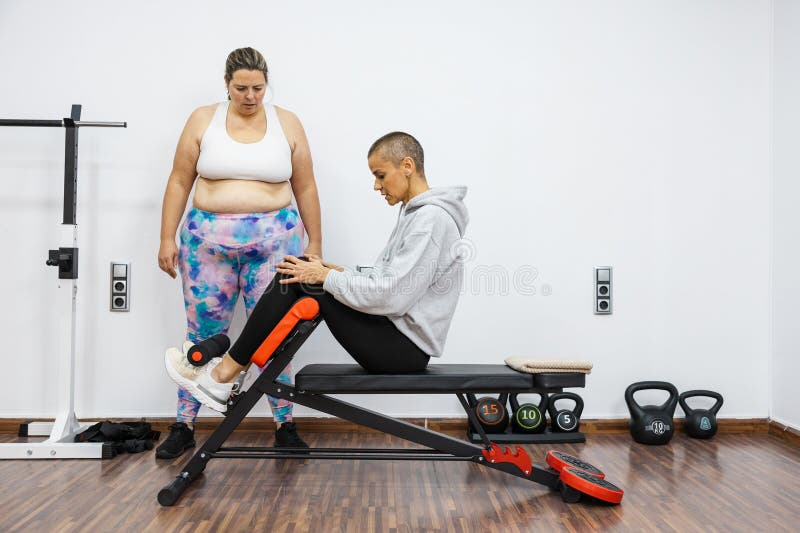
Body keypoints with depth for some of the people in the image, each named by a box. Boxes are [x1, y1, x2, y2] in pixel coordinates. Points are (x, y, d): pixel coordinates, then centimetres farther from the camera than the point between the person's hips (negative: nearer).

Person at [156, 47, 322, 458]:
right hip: (208, 239, 1)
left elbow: (305, 189, 7)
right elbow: (179, 182, 5)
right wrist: (167, 239, 0)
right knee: (203, 335, 5)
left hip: (274, 239, 0)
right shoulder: (202, 120, 4)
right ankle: (183, 426, 17)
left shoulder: (287, 124, 4)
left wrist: (315, 244, 4)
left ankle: (285, 426, 13)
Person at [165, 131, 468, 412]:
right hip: (397, 333, 10)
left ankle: (224, 374, -3)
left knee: (302, 281, -14)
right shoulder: (415, 213, 14)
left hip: (406, 347, -9)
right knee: (296, 274, 1)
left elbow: (393, 295, -25)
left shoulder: (432, 218, -18)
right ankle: (226, 375, 2)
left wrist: (326, 277, -15)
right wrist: (340, 272, 4)